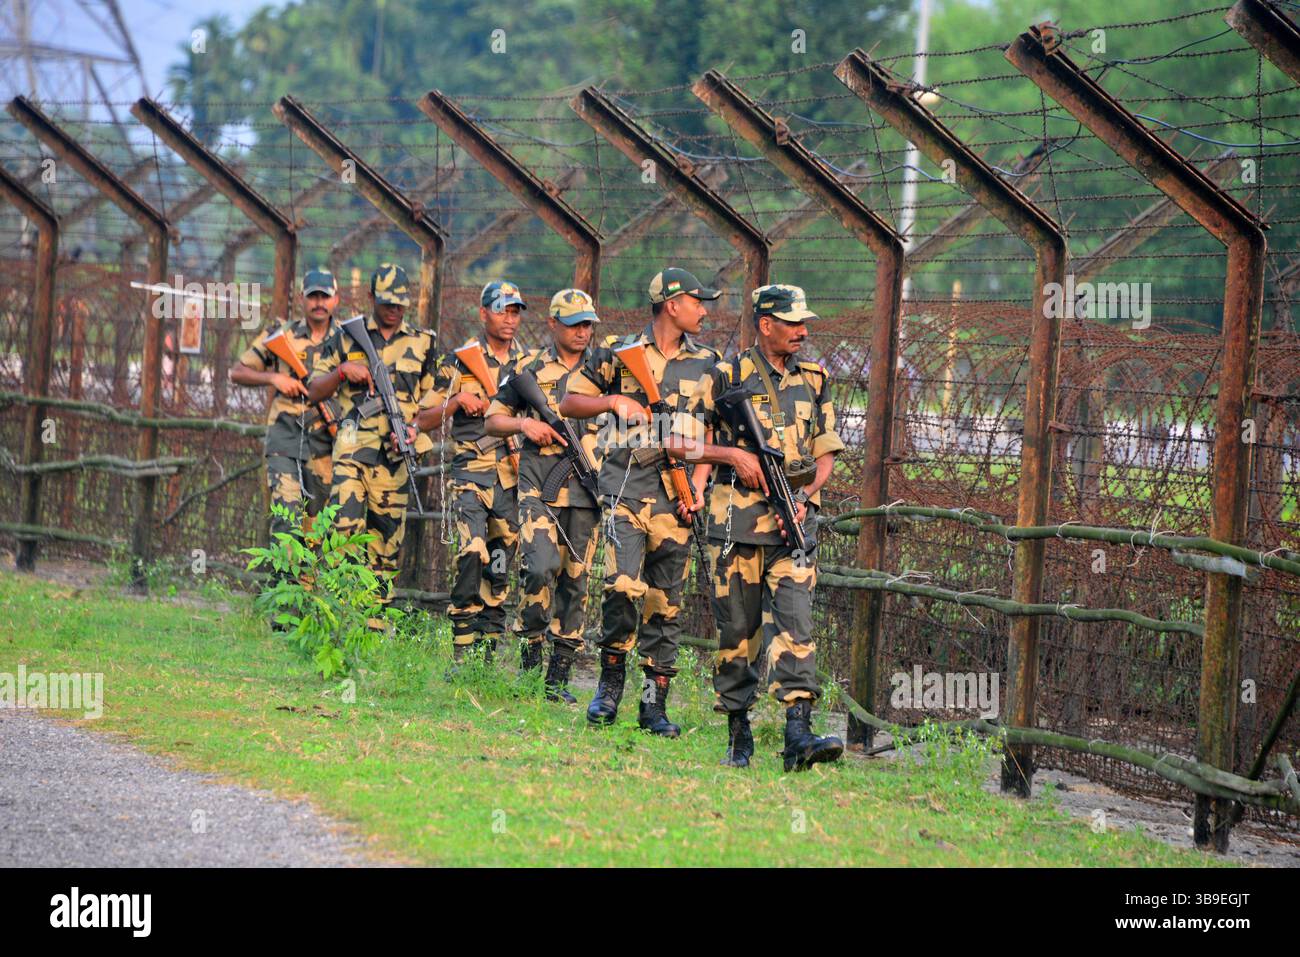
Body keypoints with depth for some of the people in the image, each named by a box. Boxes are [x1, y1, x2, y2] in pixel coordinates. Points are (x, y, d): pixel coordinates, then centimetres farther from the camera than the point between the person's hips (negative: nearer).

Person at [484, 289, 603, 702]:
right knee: (541, 566, -20)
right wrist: (524, 424, -8)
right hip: (540, 486, -2)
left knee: (576, 580, 3)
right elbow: (492, 420, 13)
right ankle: (530, 656, -2)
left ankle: (559, 678, 8)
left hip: (587, 489, 2)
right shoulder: (529, 370, 8)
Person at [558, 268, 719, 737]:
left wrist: (698, 485, -3)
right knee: (624, 585, -17)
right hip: (626, 484, -3)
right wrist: (615, 401, -8)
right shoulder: (618, 353, 4)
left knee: (666, 600, 3)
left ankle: (654, 702, 8)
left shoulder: (707, 362, 11)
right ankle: (611, 681, 0)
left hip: (676, 492, 3)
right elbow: (569, 403, 10)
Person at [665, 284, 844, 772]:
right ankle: (738, 736, 14)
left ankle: (799, 735, -19)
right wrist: (733, 454, -12)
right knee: (737, 630, 3)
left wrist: (805, 498, -2)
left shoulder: (813, 381, 12)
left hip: (793, 525, 2)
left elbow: (825, 455, 16)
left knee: (794, 622, -10)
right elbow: (679, 443, 1)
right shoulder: (725, 378, 1)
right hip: (736, 523, -2)